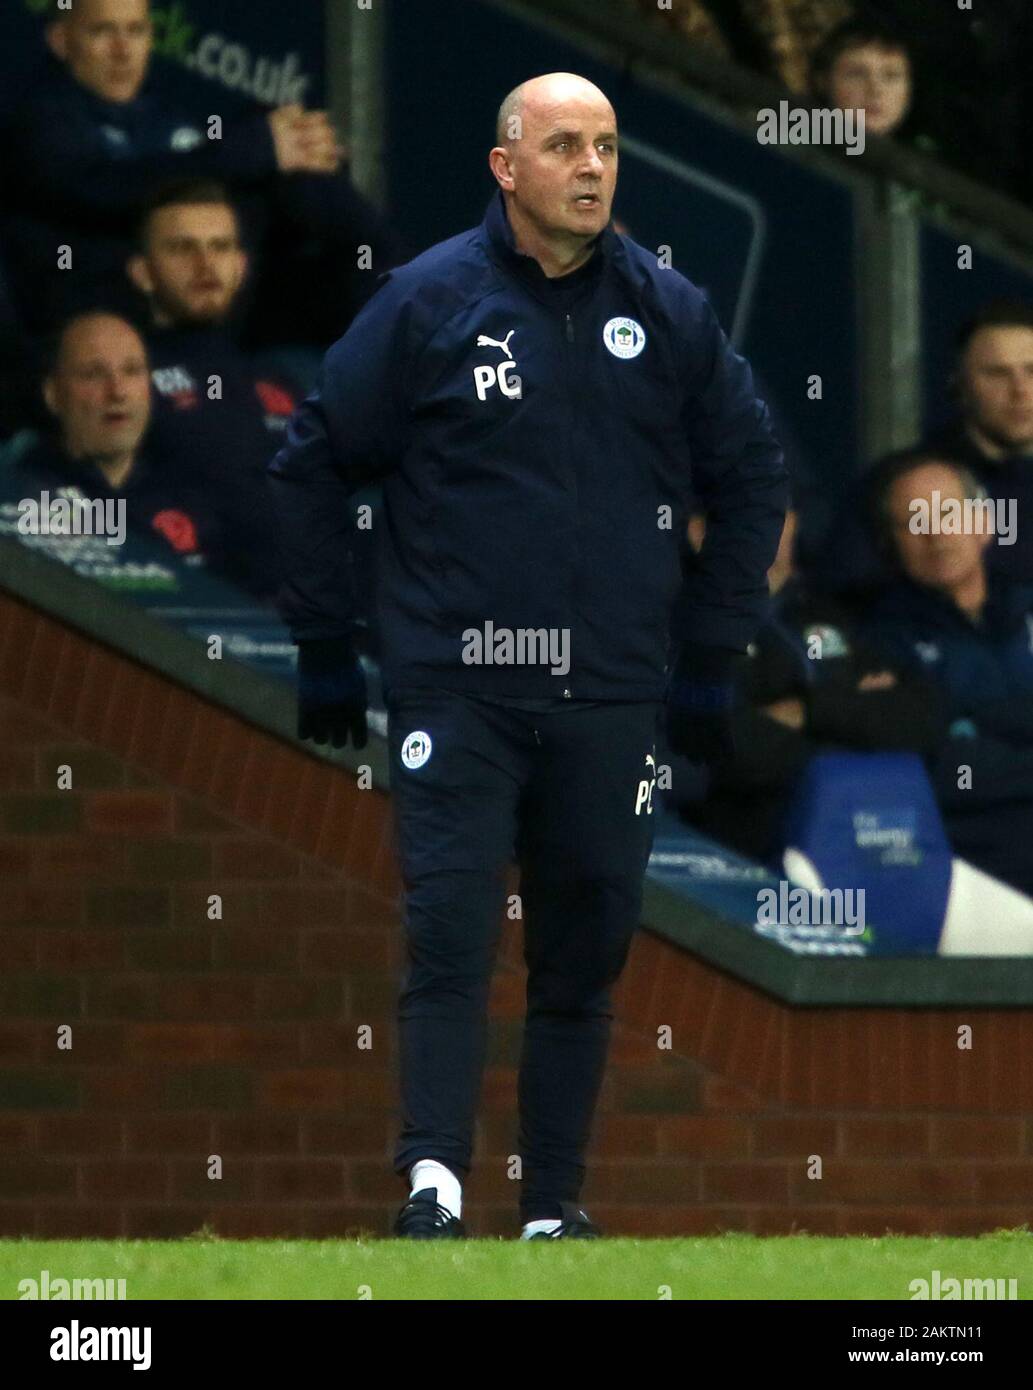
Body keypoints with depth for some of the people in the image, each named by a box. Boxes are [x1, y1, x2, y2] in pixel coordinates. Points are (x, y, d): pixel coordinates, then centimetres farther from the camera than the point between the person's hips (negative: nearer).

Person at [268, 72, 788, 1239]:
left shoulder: (668, 312, 6)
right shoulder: (427, 302, -2)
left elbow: (750, 477, 16)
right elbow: (315, 462, 5)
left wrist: (709, 660, 12)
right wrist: (323, 648, 4)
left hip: (610, 699, 3)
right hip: (454, 691, -3)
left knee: (585, 955, 6)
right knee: (449, 929, -13)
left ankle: (554, 1209, 13)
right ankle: (433, 1176, -18)